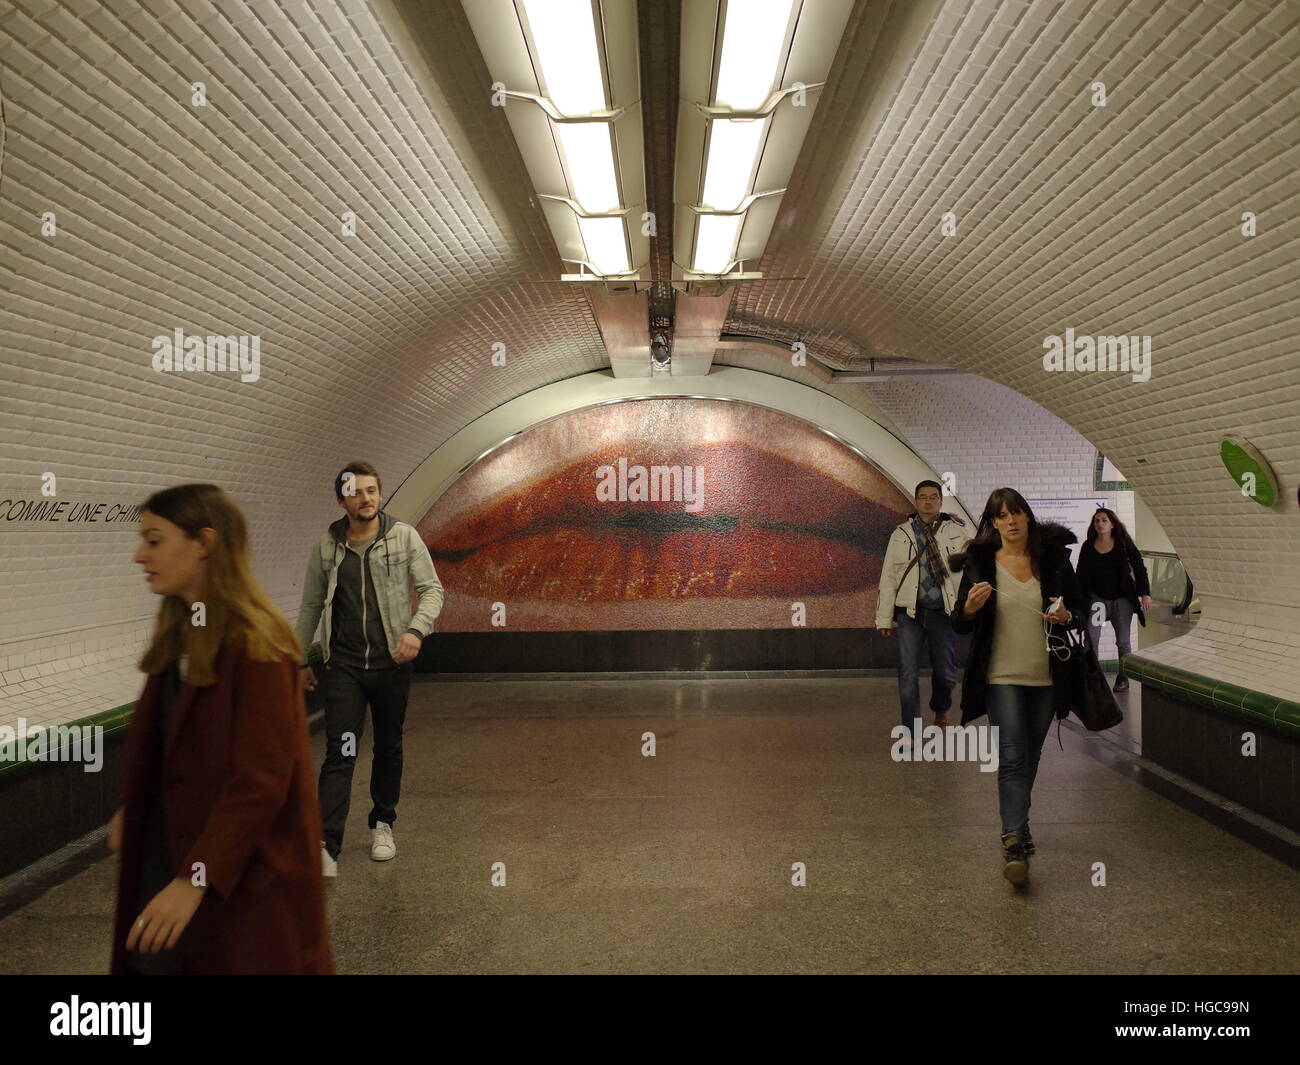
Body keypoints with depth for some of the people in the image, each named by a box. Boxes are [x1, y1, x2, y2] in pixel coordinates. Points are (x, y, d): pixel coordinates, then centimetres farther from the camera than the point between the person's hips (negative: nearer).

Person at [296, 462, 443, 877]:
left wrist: (416, 629, -21)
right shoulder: (326, 546, 3)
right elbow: (311, 605, 12)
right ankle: (327, 847, -6)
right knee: (340, 753, -8)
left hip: (391, 664, 0)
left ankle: (382, 824, 32)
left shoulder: (404, 536, -3)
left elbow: (432, 588, -3)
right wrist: (300, 660, 15)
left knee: (388, 748, 13)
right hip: (343, 666, 0)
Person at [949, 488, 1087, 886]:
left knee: (1030, 757, 16)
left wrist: (1066, 615, -13)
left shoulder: (1054, 558, 2)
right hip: (1002, 677, -3)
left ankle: (1016, 825, 36)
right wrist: (971, 606, -21)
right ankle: (1014, 843, -12)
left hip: (1046, 678, 3)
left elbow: (1081, 609, 9)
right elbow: (959, 625, 1)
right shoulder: (979, 563, -3)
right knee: (1012, 759, -12)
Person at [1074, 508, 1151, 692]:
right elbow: (1080, 575, 5)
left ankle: (1123, 678, 20)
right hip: (1097, 598, 1)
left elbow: (1139, 568, 0)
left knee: (1123, 641, 7)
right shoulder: (1088, 546, 1)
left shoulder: (1123, 543, -3)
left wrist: (1145, 593, -6)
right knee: (1091, 637, -12)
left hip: (1122, 599, -1)